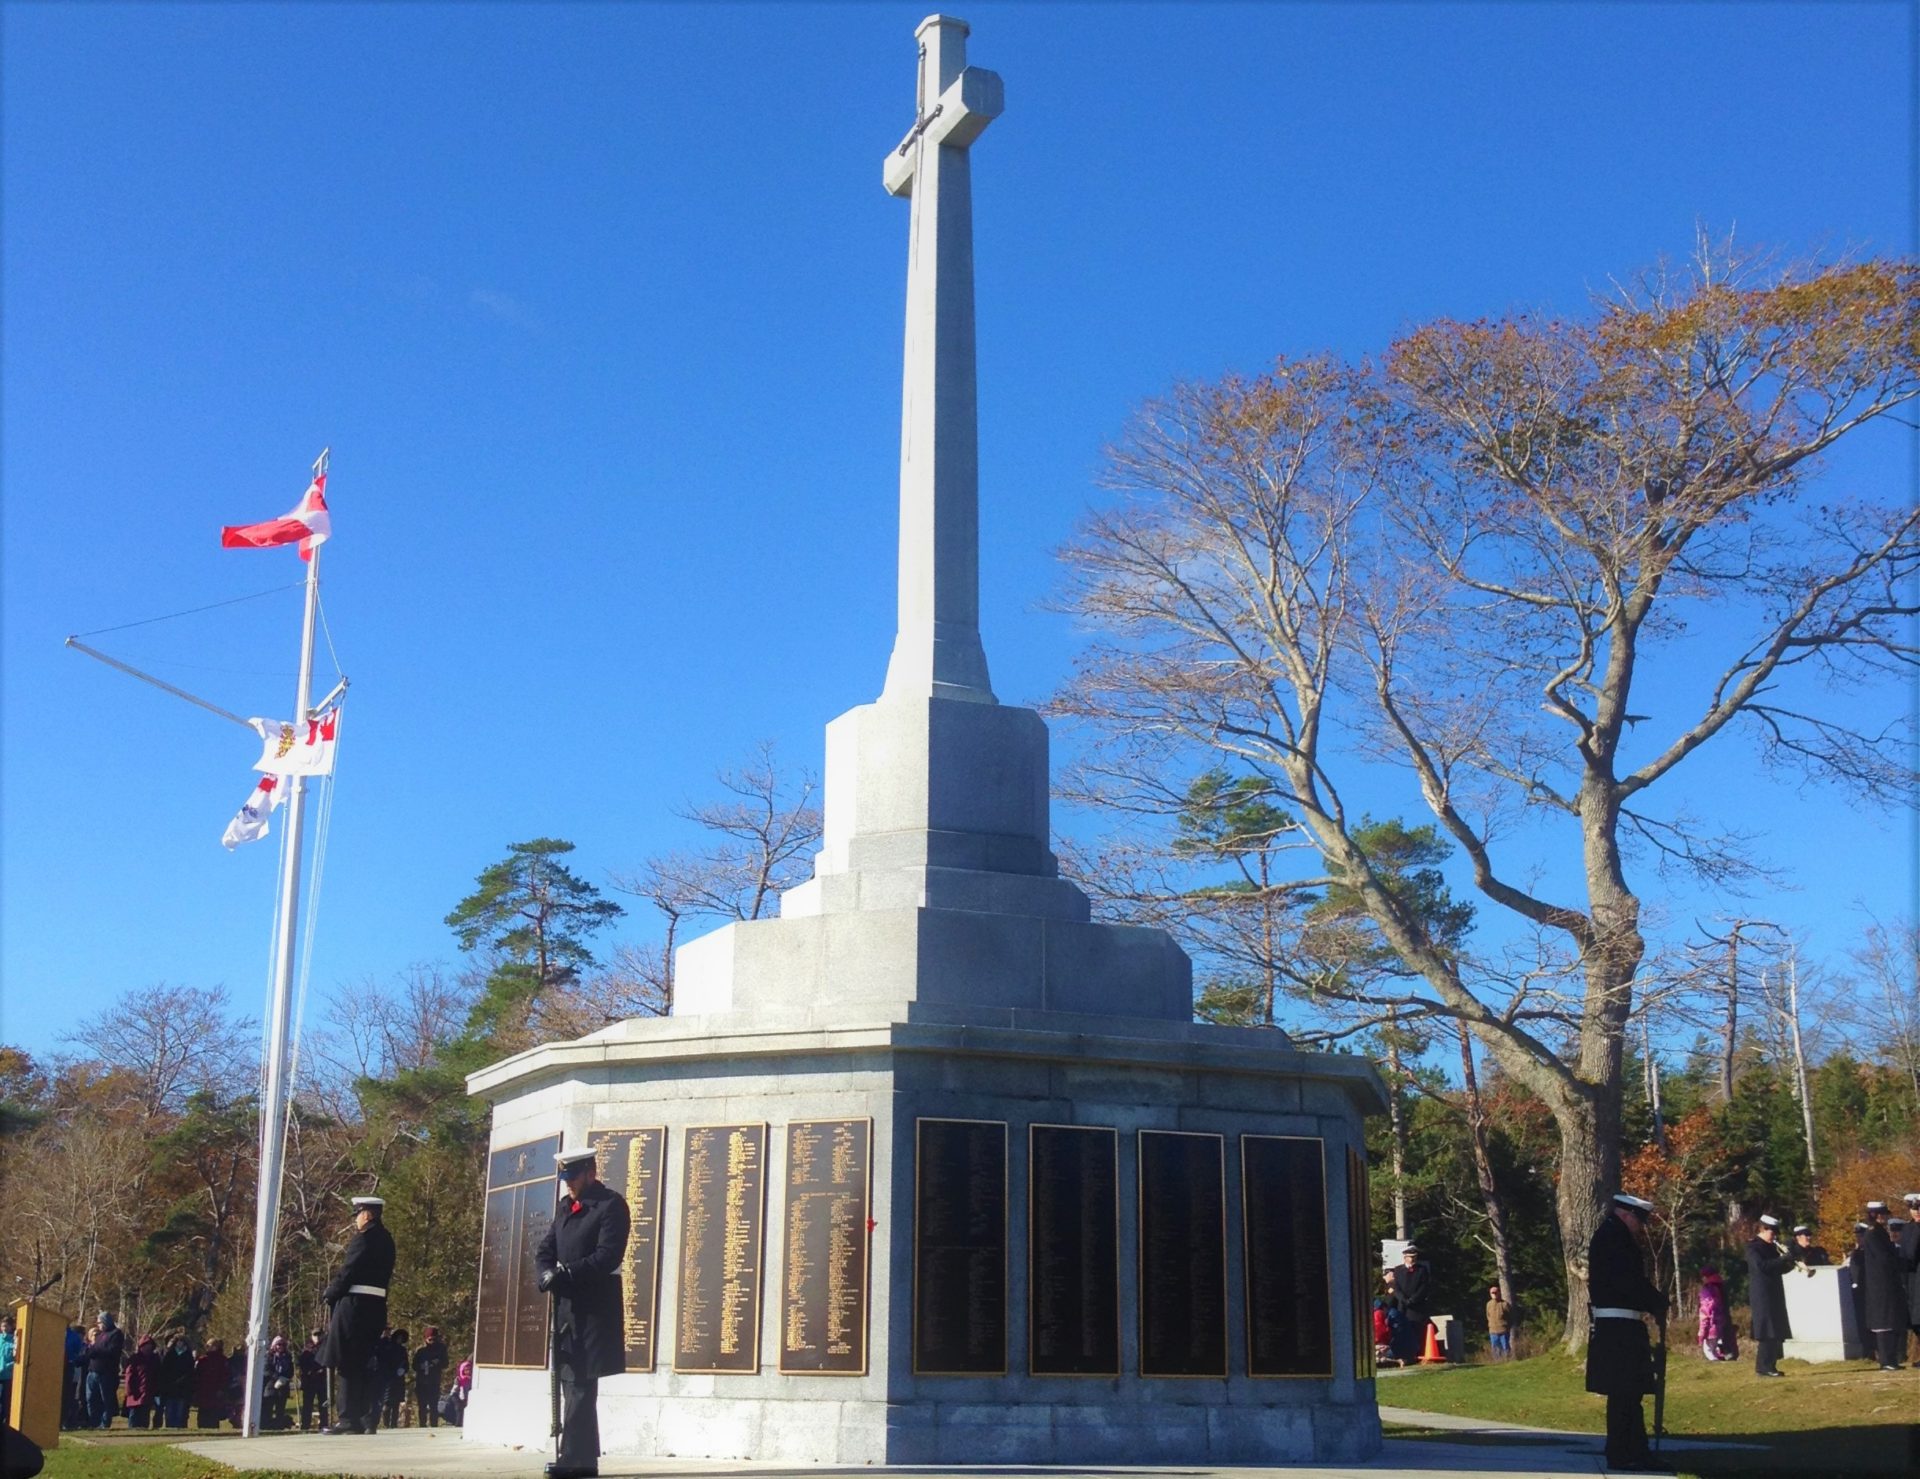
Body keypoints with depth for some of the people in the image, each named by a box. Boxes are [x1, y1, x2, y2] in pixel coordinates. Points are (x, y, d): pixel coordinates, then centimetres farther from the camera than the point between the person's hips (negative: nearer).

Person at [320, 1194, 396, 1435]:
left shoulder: (364, 1239, -11)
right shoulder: (386, 1239, 15)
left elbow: (347, 1272, -13)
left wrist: (330, 1295, -1)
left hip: (355, 1305, -9)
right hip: (377, 1306, 9)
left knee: (348, 1364, -4)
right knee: (367, 1365, 10)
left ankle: (350, 1419, -4)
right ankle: (368, 1419, 9)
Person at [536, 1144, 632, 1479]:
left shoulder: (611, 1204, -7)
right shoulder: (566, 1207, 17)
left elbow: (608, 1256, -17)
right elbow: (545, 1250, 13)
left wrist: (566, 1274, -22)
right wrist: (548, 1274, -8)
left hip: (594, 1309, -8)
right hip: (566, 1306, 8)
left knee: (579, 1384, -9)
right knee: (572, 1383, 9)